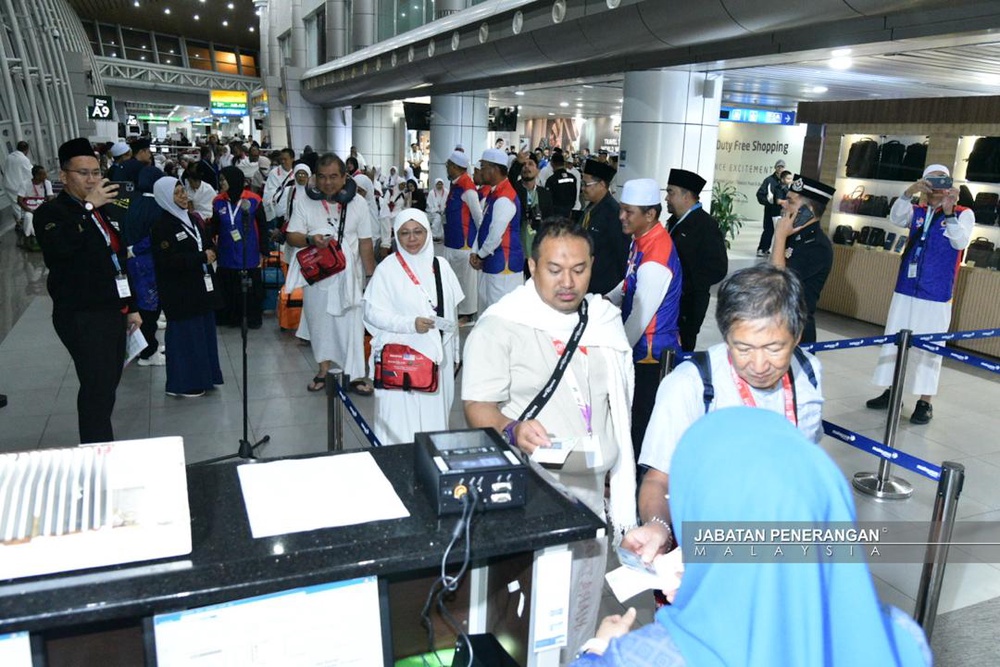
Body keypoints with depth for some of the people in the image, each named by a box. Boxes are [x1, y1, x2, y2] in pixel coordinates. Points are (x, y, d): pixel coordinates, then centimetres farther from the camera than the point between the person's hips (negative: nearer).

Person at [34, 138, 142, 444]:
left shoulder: (102, 211, 17)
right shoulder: (51, 212, -6)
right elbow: (57, 249, -30)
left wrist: (131, 307, 21)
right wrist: (88, 207, -26)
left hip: (113, 312, 8)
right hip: (81, 317, -8)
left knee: (107, 387, 12)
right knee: (97, 389, -13)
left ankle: (99, 446, 23)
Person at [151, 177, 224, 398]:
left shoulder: (194, 218, 11)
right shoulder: (162, 226, -12)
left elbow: (208, 244, 21)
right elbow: (167, 260, -19)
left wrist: (211, 252, -3)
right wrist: (201, 257, -16)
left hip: (202, 286, 8)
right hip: (180, 291, -7)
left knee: (204, 330, 12)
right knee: (185, 335, -2)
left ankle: (203, 376, 24)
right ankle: (183, 383, 10)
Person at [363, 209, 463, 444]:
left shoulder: (440, 266, 6)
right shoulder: (387, 269, -6)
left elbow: (452, 313, 12)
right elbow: (373, 313, -9)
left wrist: (454, 353, 15)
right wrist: (411, 324, -22)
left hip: (437, 354, 4)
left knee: (435, 414, 10)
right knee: (401, 418, 0)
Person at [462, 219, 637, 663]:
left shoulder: (605, 319, 8)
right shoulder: (501, 324, -9)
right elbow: (478, 406, -13)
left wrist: (617, 470, 16)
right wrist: (512, 430, -33)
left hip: (593, 487, 6)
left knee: (582, 605, 18)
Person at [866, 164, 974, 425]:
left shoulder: (963, 214, -1)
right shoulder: (916, 212, 8)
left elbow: (961, 242, -17)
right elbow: (895, 218, -12)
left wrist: (949, 212, -30)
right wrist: (909, 192, -27)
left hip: (936, 296, -4)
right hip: (905, 290, 4)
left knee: (928, 348, -1)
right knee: (894, 342, 8)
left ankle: (925, 402, 7)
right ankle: (891, 392, 19)